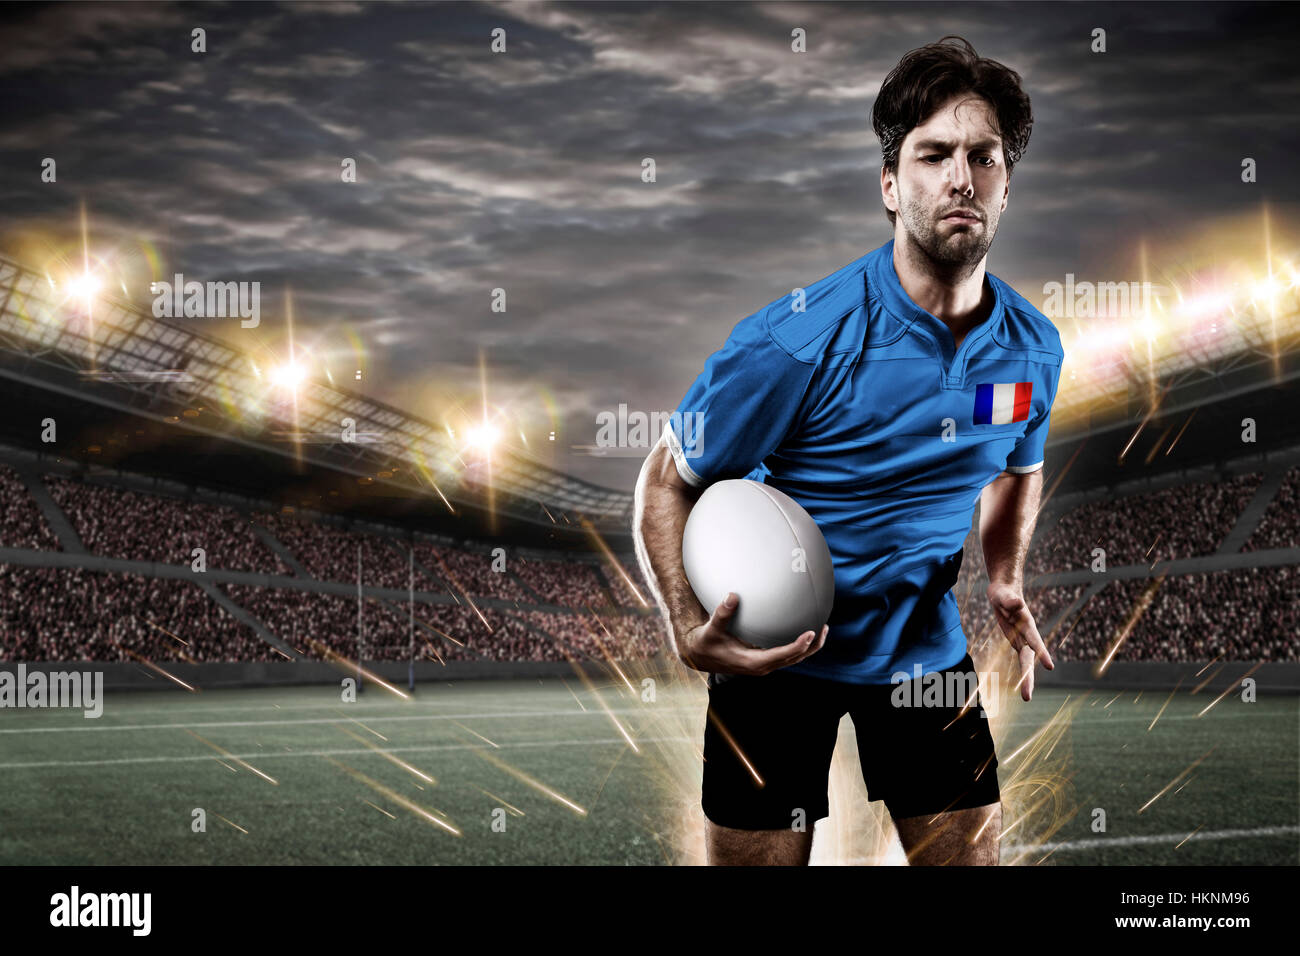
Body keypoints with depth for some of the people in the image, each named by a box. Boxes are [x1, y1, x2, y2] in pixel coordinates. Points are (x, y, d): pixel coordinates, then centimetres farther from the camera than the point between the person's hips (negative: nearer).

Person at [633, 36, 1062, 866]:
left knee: (970, 856, 7)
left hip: (926, 647, 4)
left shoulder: (1033, 350, -6)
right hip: (774, 648, -4)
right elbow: (666, 480, -13)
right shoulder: (801, 340, -22)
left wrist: (1005, 580, 0)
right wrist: (689, 630, -28)